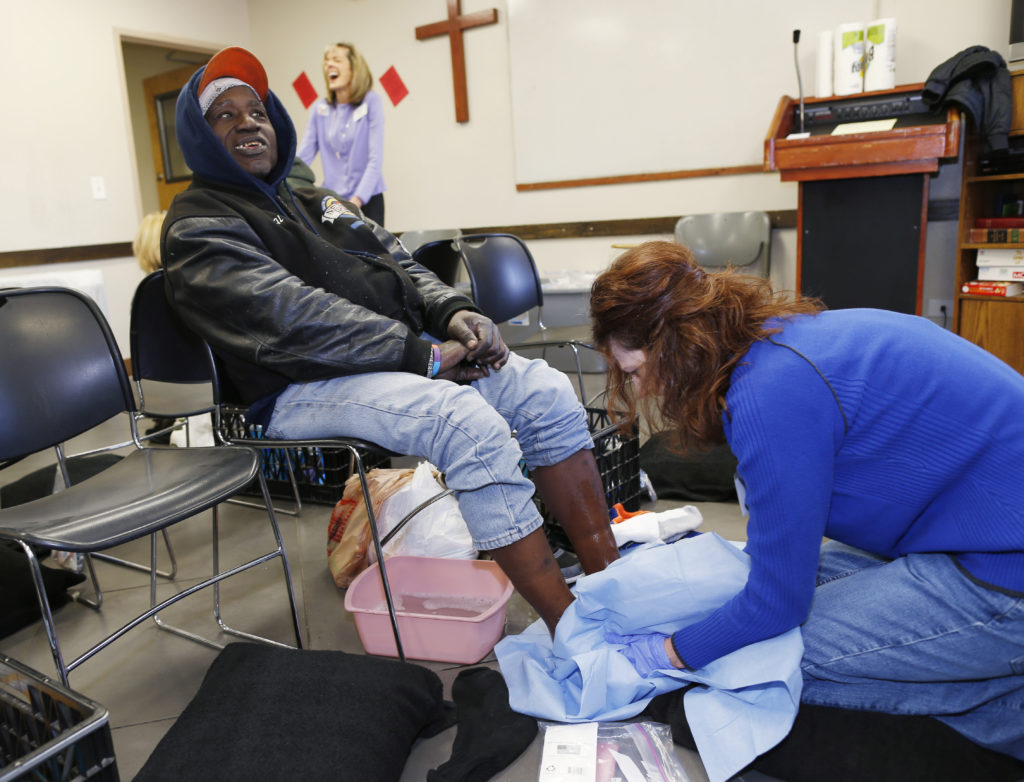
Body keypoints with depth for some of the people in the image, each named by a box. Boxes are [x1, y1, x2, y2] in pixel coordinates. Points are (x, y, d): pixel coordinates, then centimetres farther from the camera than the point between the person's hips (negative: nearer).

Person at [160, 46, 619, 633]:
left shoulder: (312, 201, 24)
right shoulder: (198, 226, 0)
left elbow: (397, 263, 17)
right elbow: (292, 316, -15)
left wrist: (452, 312, -5)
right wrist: (423, 356, -20)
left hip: (404, 351, 8)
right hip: (305, 388, -7)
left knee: (548, 391, -9)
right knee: (470, 421, -32)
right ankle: (569, 625, -25)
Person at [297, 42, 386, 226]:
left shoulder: (371, 101, -3)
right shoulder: (320, 108, 7)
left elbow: (376, 159, -10)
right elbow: (303, 155, 5)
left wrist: (357, 200, -21)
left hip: (366, 201, -3)